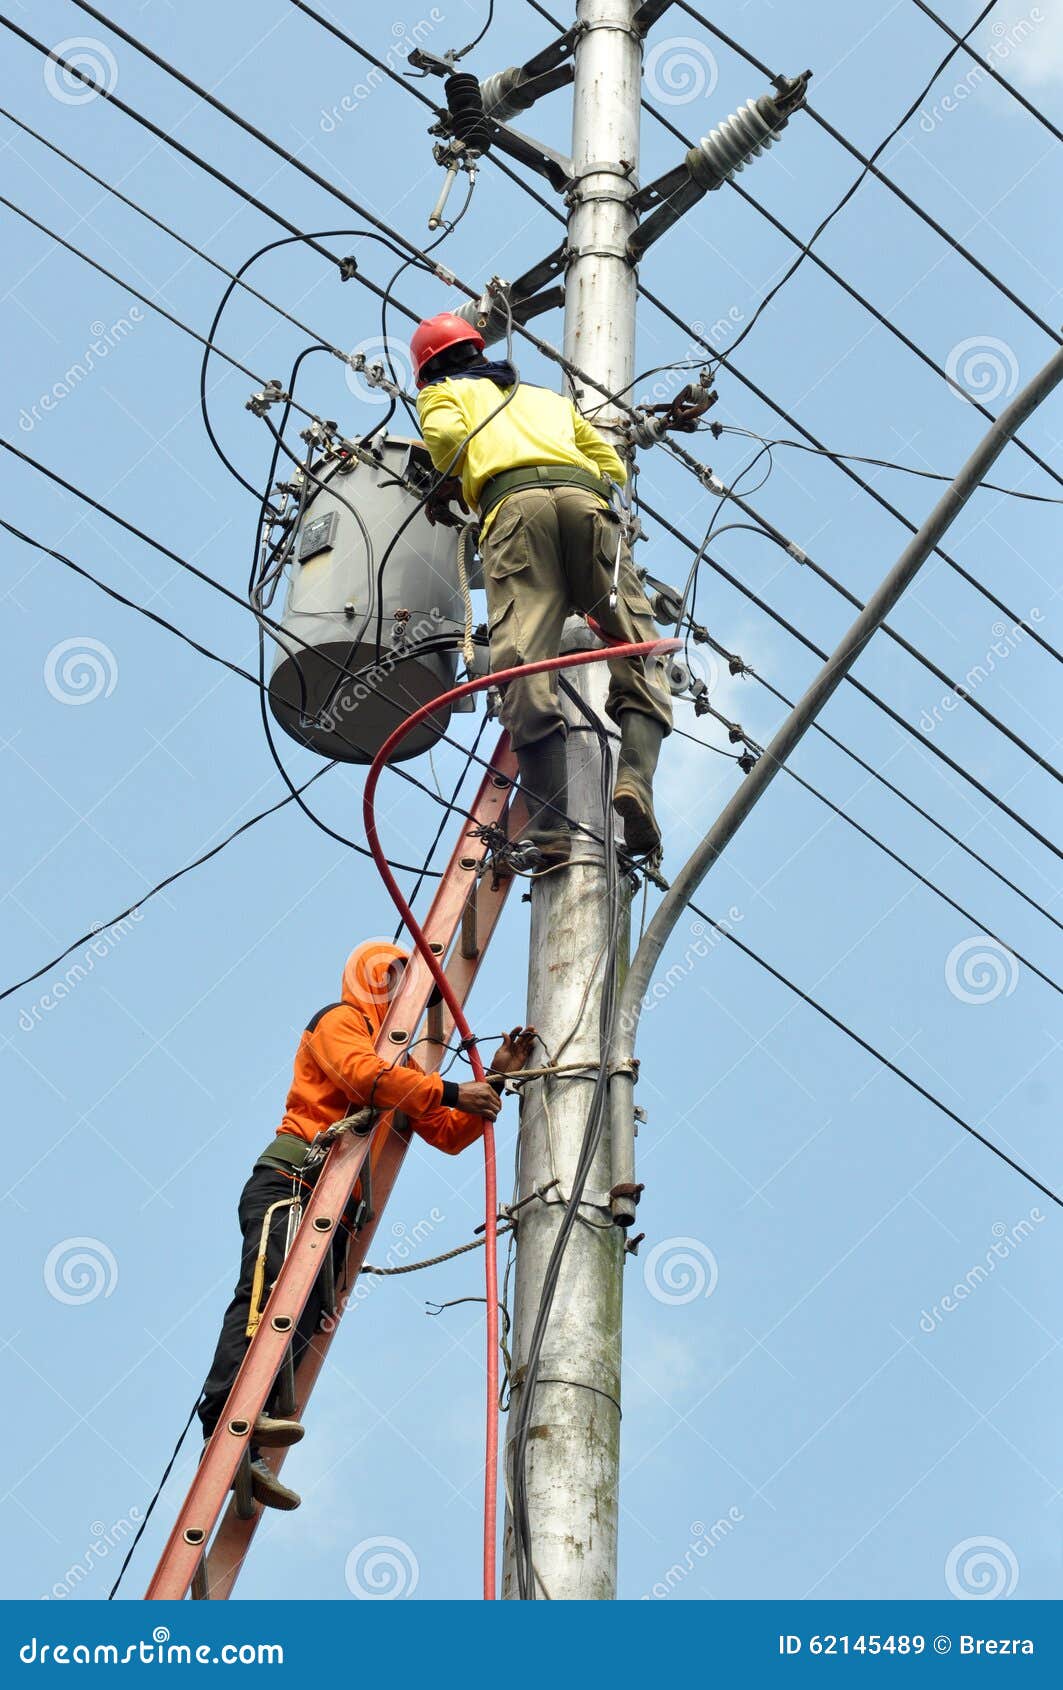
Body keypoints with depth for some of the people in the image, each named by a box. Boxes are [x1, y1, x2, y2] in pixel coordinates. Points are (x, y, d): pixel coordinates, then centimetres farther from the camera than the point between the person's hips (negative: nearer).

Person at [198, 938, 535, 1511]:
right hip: (290, 1183, -8)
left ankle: (239, 1457, -22)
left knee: (299, 1325, -9)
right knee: (271, 1288, -28)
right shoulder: (339, 1021, 10)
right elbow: (365, 1075, -12)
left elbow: (451, 1135, 31)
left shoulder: (402, 1064, 34)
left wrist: (495, 1077, 20)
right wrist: (451, 1092, -10)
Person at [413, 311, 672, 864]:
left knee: (526, 672, -16)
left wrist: (450, 484, 24)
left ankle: (551, 832, -29)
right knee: (637, 663, -3)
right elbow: (612, 466, 34)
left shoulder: (443, 393, 30)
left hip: (513, 503, -3)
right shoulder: (549, 399, 41)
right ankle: (635, 778, -30)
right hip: (587, 500, 3)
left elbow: (447, 432, 6)